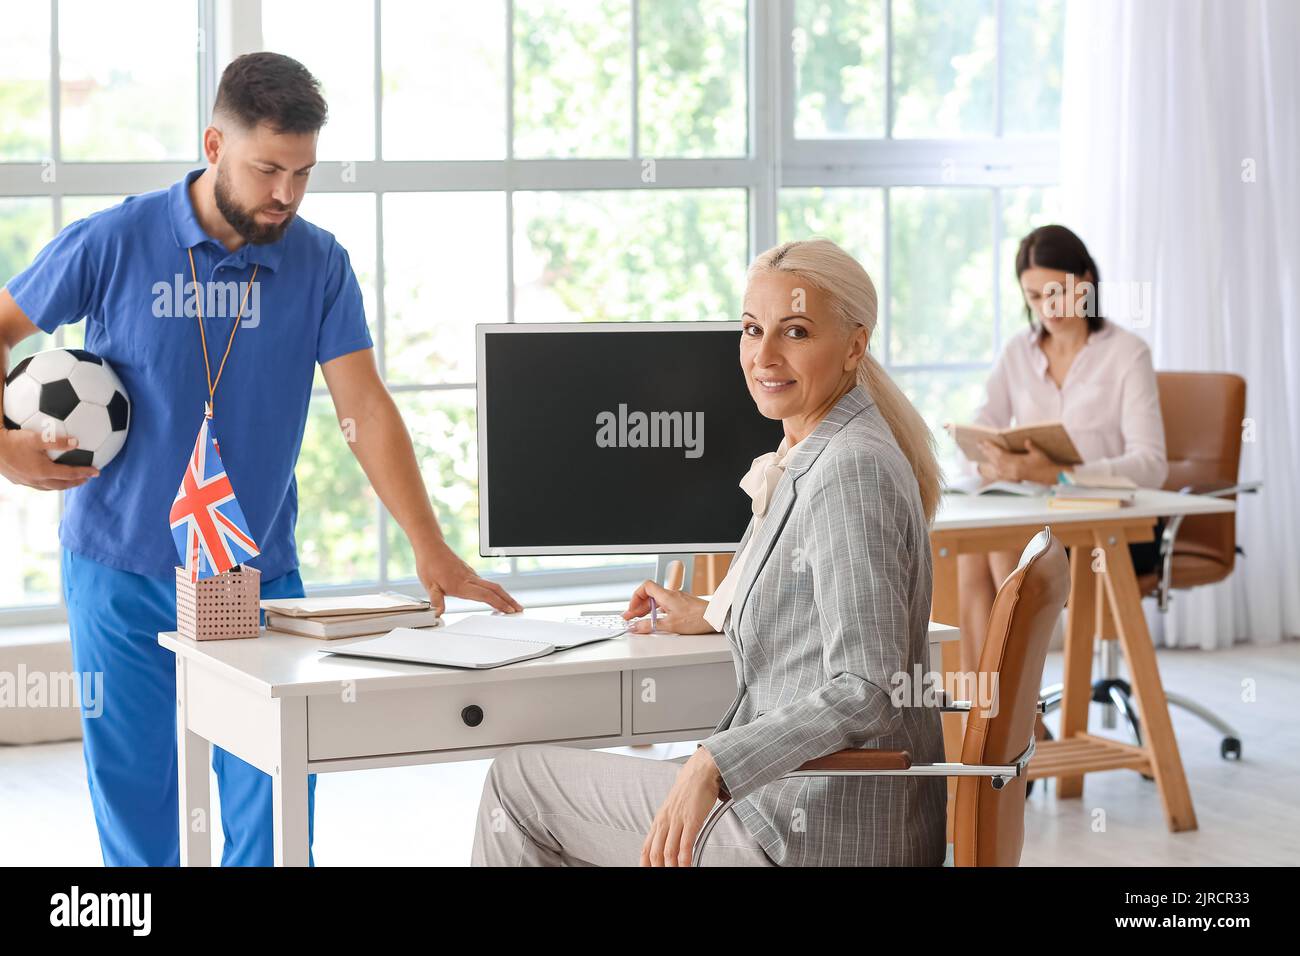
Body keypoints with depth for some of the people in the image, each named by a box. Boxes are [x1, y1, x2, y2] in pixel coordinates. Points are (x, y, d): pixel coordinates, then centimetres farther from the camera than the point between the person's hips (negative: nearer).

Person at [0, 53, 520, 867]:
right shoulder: (114, 244, -6)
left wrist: (431, 551, -15)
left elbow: (365, 408, -7)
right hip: (124, 577, -1)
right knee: (138, 803, 7)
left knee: (276, 803, -2)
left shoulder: (319, 264, -2)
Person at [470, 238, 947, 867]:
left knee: (516, 781, 2)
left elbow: (865, 690, -29)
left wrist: (714, 766, -37)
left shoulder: (851, 470, -21)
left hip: (819, 835, -10)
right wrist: (715, 614, 31)